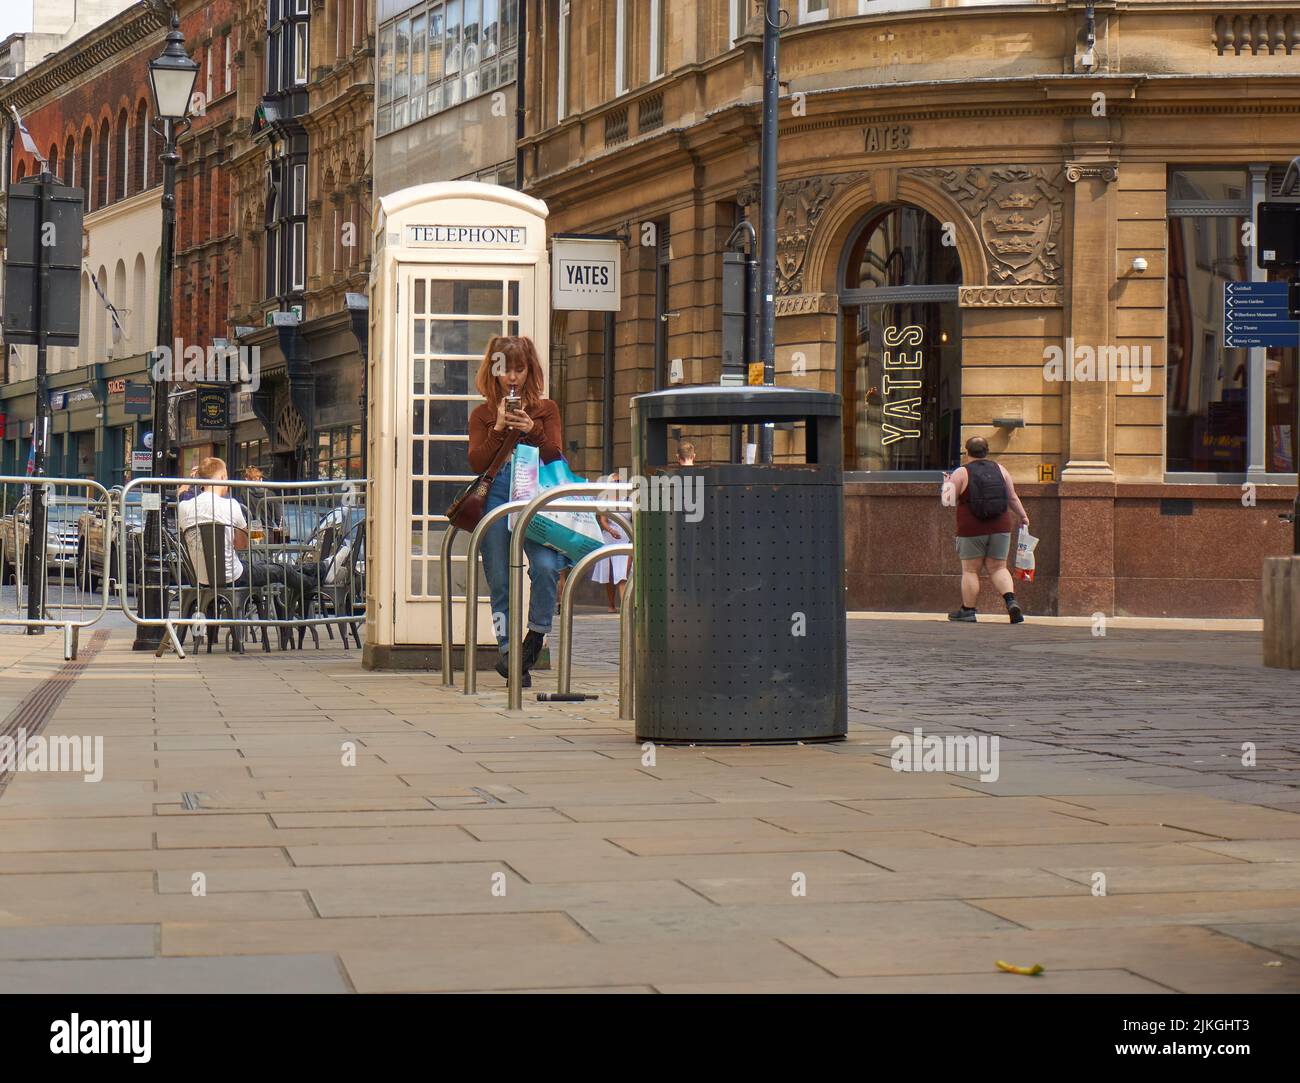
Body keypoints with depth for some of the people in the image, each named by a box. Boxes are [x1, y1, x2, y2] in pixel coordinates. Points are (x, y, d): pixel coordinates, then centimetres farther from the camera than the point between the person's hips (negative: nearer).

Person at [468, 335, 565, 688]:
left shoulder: (545, 410, 15)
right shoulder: (483, 414, 14)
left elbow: (555, 456, 5)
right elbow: (477, 463, 3)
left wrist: (531, 430, -10)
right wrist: (500, 428, -7)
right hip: (497, 497, 1)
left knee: (545, 566, -23)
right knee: (499, 581, 0)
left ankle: (536, 636, -5)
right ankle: (506, 650, 8)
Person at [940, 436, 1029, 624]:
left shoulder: (961, 473, -5)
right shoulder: (1000, 469, 6)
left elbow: (948, 501, -4)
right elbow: (1012, 498, 9)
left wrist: (946, 484, 14)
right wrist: (1023, 516, 23)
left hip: (972, 531, -3)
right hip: (1000, 529, 3)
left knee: (970, 570, 5)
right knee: (998, 568, 8)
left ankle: (968, 610, 8)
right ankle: (1011, 601, -11)